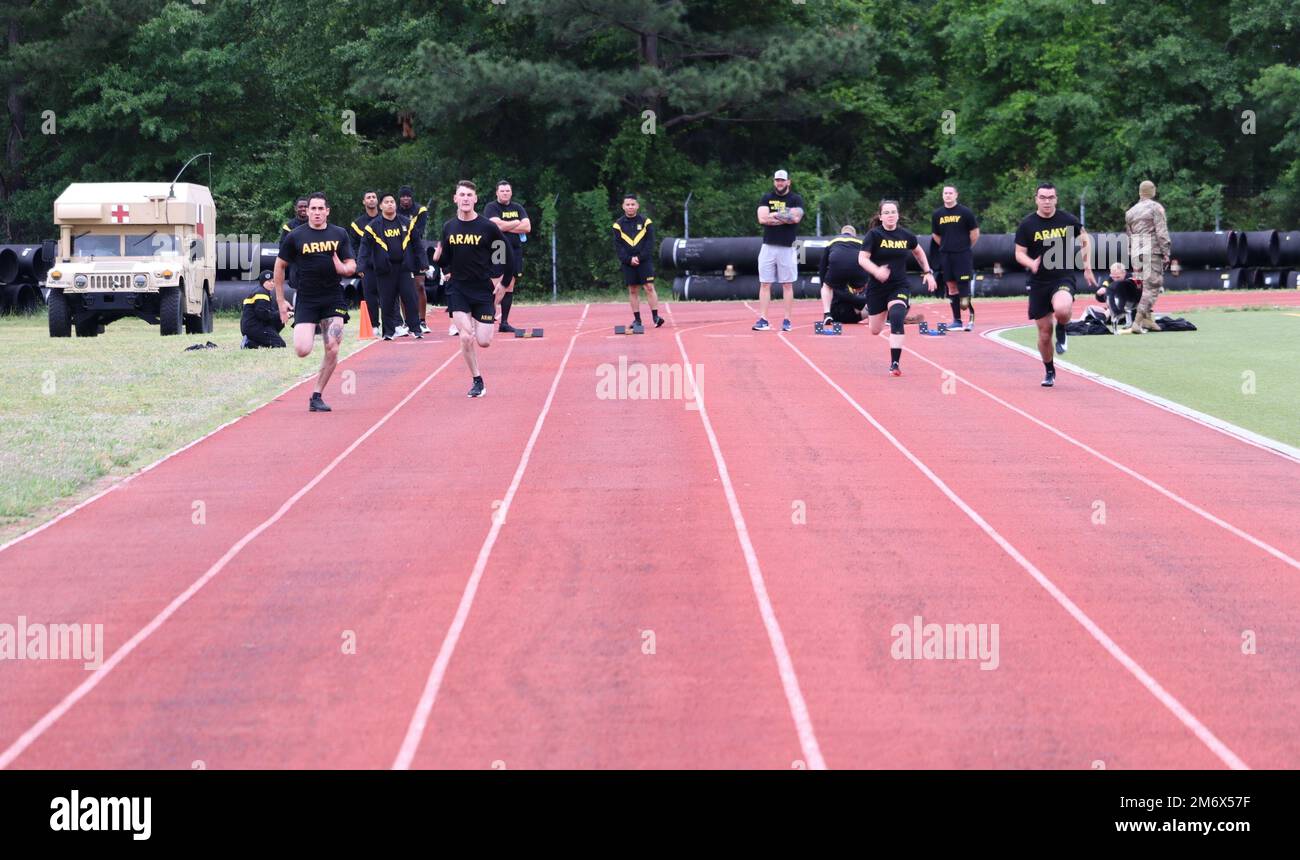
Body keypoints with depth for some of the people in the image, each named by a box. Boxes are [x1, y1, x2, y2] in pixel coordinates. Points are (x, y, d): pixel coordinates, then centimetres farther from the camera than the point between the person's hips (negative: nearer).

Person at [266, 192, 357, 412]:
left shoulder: (339, 234, 5)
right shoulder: (295, 236, -1)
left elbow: (352, 266, 8)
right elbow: (280, 266, 6)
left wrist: (344, 268, -18)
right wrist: (280, 301, 3)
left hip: (333, 299, 2)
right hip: (306, 300, -2)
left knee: (332, 351, -6)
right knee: (302, 351, -14)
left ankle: (316, 396, 7)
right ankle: (309, 333, 23)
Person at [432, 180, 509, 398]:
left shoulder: (488, 227, -8)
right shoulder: (449, 227, 2)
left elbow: (503, 253, 4)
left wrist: (497, 279, 0)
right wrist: (446, 271, -3)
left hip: (484, 290, -2)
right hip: (457, 288, 2)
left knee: (483, 342, -4)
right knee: (466, 337, -13)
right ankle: (477, 381, 2)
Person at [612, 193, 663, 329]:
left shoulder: (646, 222, 3)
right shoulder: (618, 225, 5)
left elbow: (650, 243, -1)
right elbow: (618, 246, 1)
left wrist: (640, 258, -12)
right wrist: (629, 259, -11)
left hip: (644, 261, -2)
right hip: (627, 262, 2)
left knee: (649, 287, -10)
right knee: (632, 290, 4)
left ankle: (655, 317, -9)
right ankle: (637, 319, 8)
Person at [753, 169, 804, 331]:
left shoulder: (796, 199, 4)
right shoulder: (766, 198, 9)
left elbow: (795, 218, -14)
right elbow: (762, 218, -7)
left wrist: (774, 216, -7)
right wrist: (785, 217, -8)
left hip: (787, 248, -2)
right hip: (768, 246, 2)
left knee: (788, 285, 2)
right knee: (764, 284, -2)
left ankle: (787, 321, 5)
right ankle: (763, 320, -2)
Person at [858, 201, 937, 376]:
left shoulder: (906, 236, 0)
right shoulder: (874, 235, -10)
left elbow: (918, 252, 21)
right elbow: (862, 258, -18)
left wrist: (927, 272, 14)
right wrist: (877, 271, -35)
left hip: (899, 287, 1)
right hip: (877, 287, -1)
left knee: (897, 318, -27)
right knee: (875, 331, 13)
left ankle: (894, 364, -20)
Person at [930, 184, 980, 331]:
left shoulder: (965, 212, -4)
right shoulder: (937, 214, 7)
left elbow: (975, 233, 1)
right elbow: (935, 235, 18)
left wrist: (967, 247, 7)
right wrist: (946, 247, 14)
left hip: (963, 254, -4)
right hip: (946, 256, 4)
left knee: (963, 286, -9)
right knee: (952, 287, 6)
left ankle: (971, 314, 6)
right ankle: (957, 320, 10)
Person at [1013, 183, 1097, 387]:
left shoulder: (1067, 220, 0)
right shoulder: (1027, 225, -3)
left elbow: (1085, 240, 16)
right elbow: (1019, 253, -1)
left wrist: (1087, 267, 11)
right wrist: (1031, 263, -22)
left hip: (1064, 278, -1)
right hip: (1039, 283, 1)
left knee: (1062, 310, -34)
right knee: (1044, 331, 5)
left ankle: (1061, 331, 3)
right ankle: (1050, 372, 27)